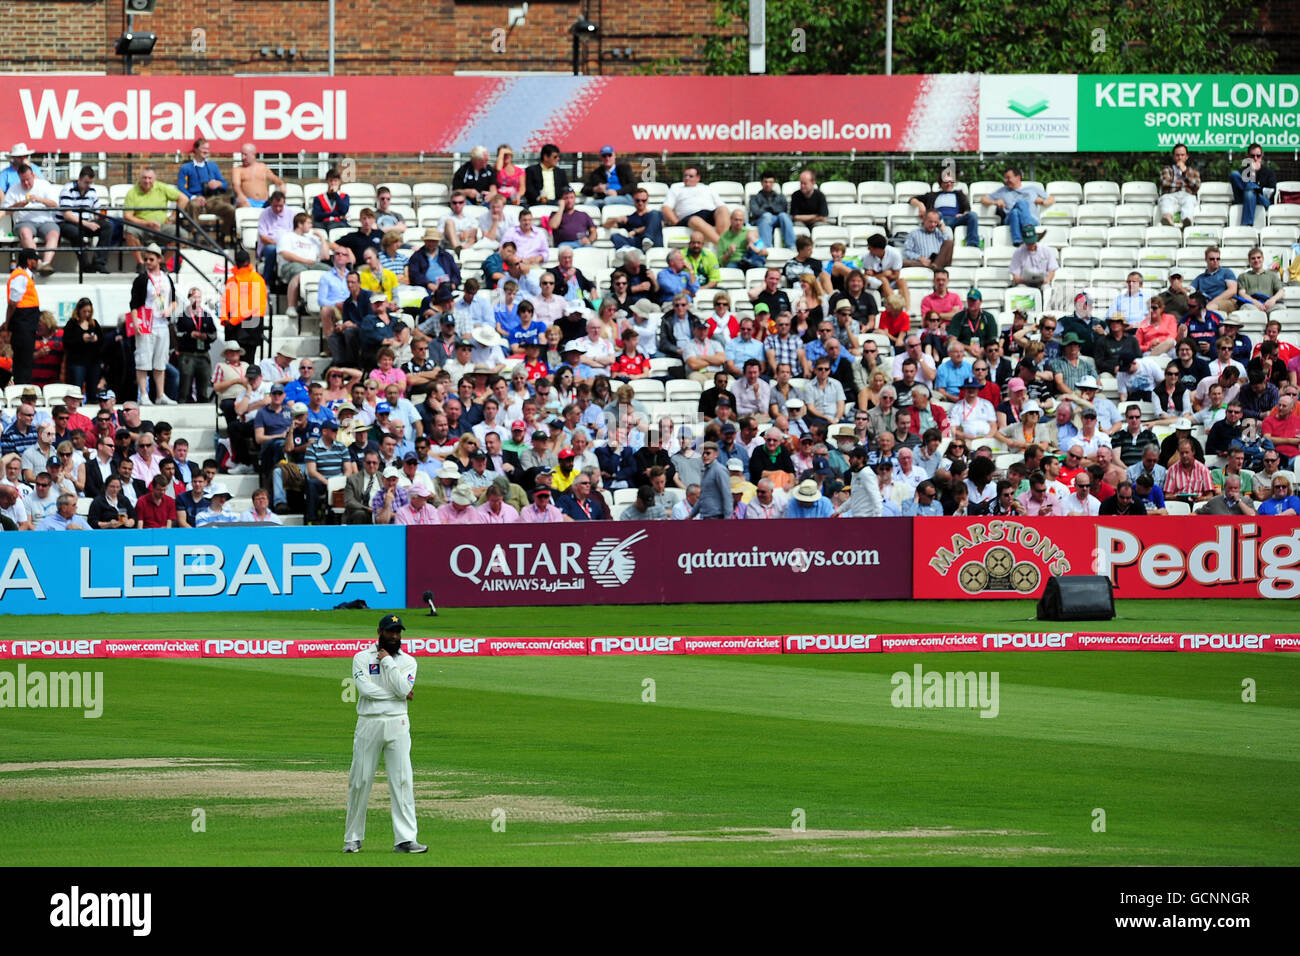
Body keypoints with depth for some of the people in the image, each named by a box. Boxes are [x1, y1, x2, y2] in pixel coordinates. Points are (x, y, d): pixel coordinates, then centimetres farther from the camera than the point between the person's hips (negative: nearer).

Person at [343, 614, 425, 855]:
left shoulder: (408, 661, 9)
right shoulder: (362, 659, 5)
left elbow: (403, 688, -8)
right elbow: (365, 688, -11)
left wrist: (388, 662, -5)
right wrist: (400, 694, -7)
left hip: (397, 724, 1)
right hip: (368, 724, -1)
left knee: (402, 780, -8)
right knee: (360, 780, 2)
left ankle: (405, 839, -10)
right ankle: (353, 838, 12)